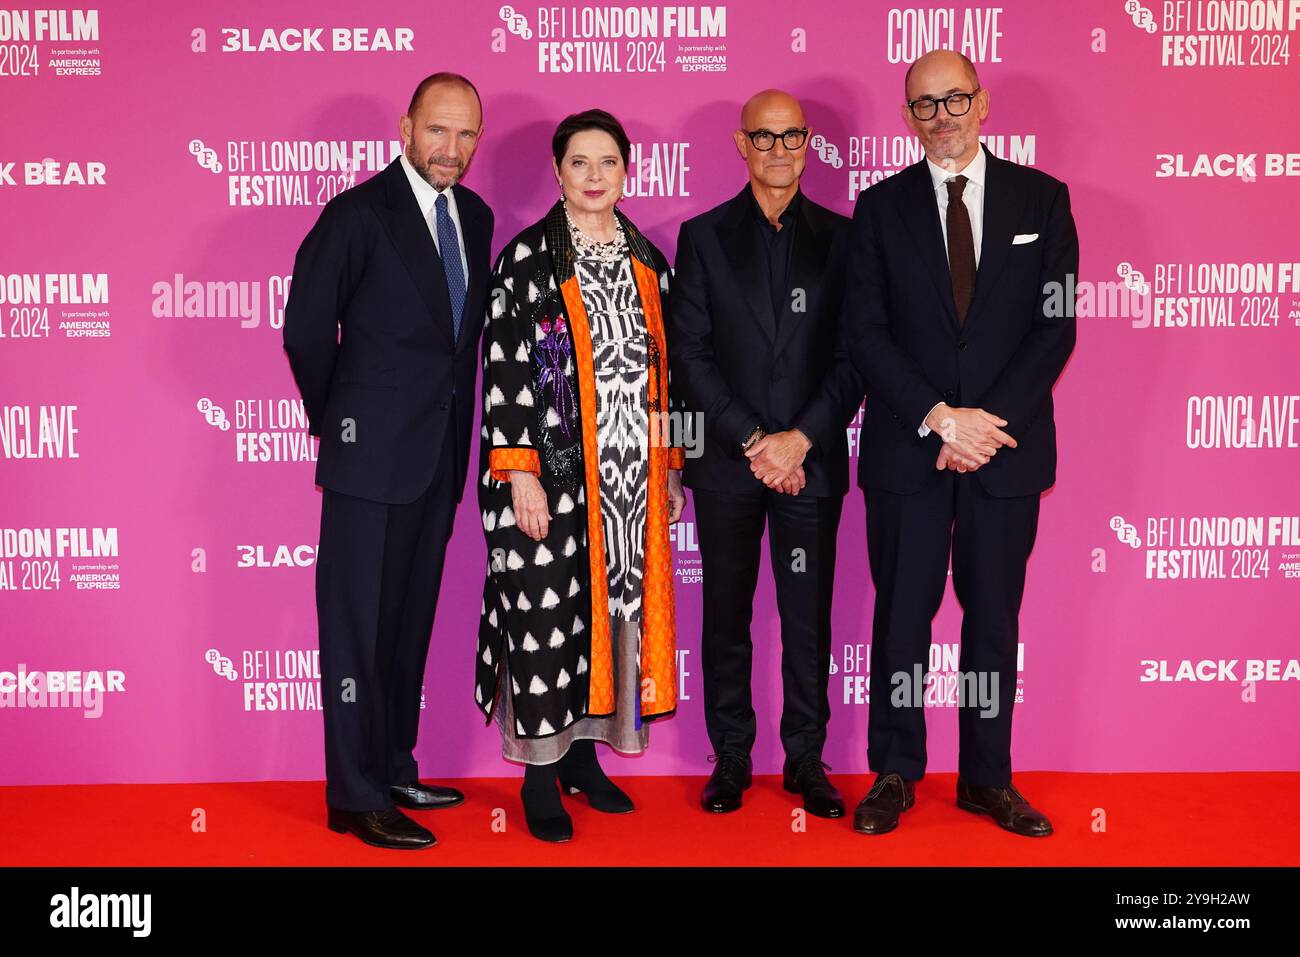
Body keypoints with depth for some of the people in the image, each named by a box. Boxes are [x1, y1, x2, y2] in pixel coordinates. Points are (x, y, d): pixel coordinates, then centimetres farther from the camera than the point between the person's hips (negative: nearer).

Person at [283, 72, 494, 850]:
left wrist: (456, 423, 10)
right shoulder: (359, 214, -10)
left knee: (411, 619, 15)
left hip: (441, 455, 7)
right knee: (360, 624, 0)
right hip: (374, 455, -7)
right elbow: (307, 329, -8)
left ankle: (393, 770, 28)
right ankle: (356, 797, 10)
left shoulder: (475, 216, 10)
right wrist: (337, 419, 1)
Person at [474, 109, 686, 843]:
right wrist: (519, 474, -15)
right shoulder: (528, 258, -4)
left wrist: (672, 467, 12)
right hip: (555, 471, -5)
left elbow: (664, 370, 14)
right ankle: (540, 769, 12)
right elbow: (504, 370, -9)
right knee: (545, 610, -1)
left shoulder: (649, 262, 11)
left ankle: (583, 750, 25)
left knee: (615, 604, 10)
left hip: (631, 473, 5)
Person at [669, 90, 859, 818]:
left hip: (812, 460, 0)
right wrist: (752, 443, -10)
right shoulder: (704, 237, 5)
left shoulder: (840, 238, 6)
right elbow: (690, 355, -1)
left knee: (809, 616, 6)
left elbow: (853, 355, 1)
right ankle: (731, 757, 20)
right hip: (727, 459, 0)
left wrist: (799, 440, -10)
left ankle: (807, 758, 19)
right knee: (727, 615, 8)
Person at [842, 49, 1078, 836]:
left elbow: (1055, 327, 0)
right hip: (907, 448, 0)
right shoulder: (882, 206, 4)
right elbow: (867, 330, -2)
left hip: (1007, 447, 1)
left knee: (995, 616, 9)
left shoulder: (1042, 199, 5)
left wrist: (989, 422, -11)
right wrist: (940, 418, -13)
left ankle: (988, 778, 22)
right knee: (901, 615, 6)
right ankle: (894, 774, 19)